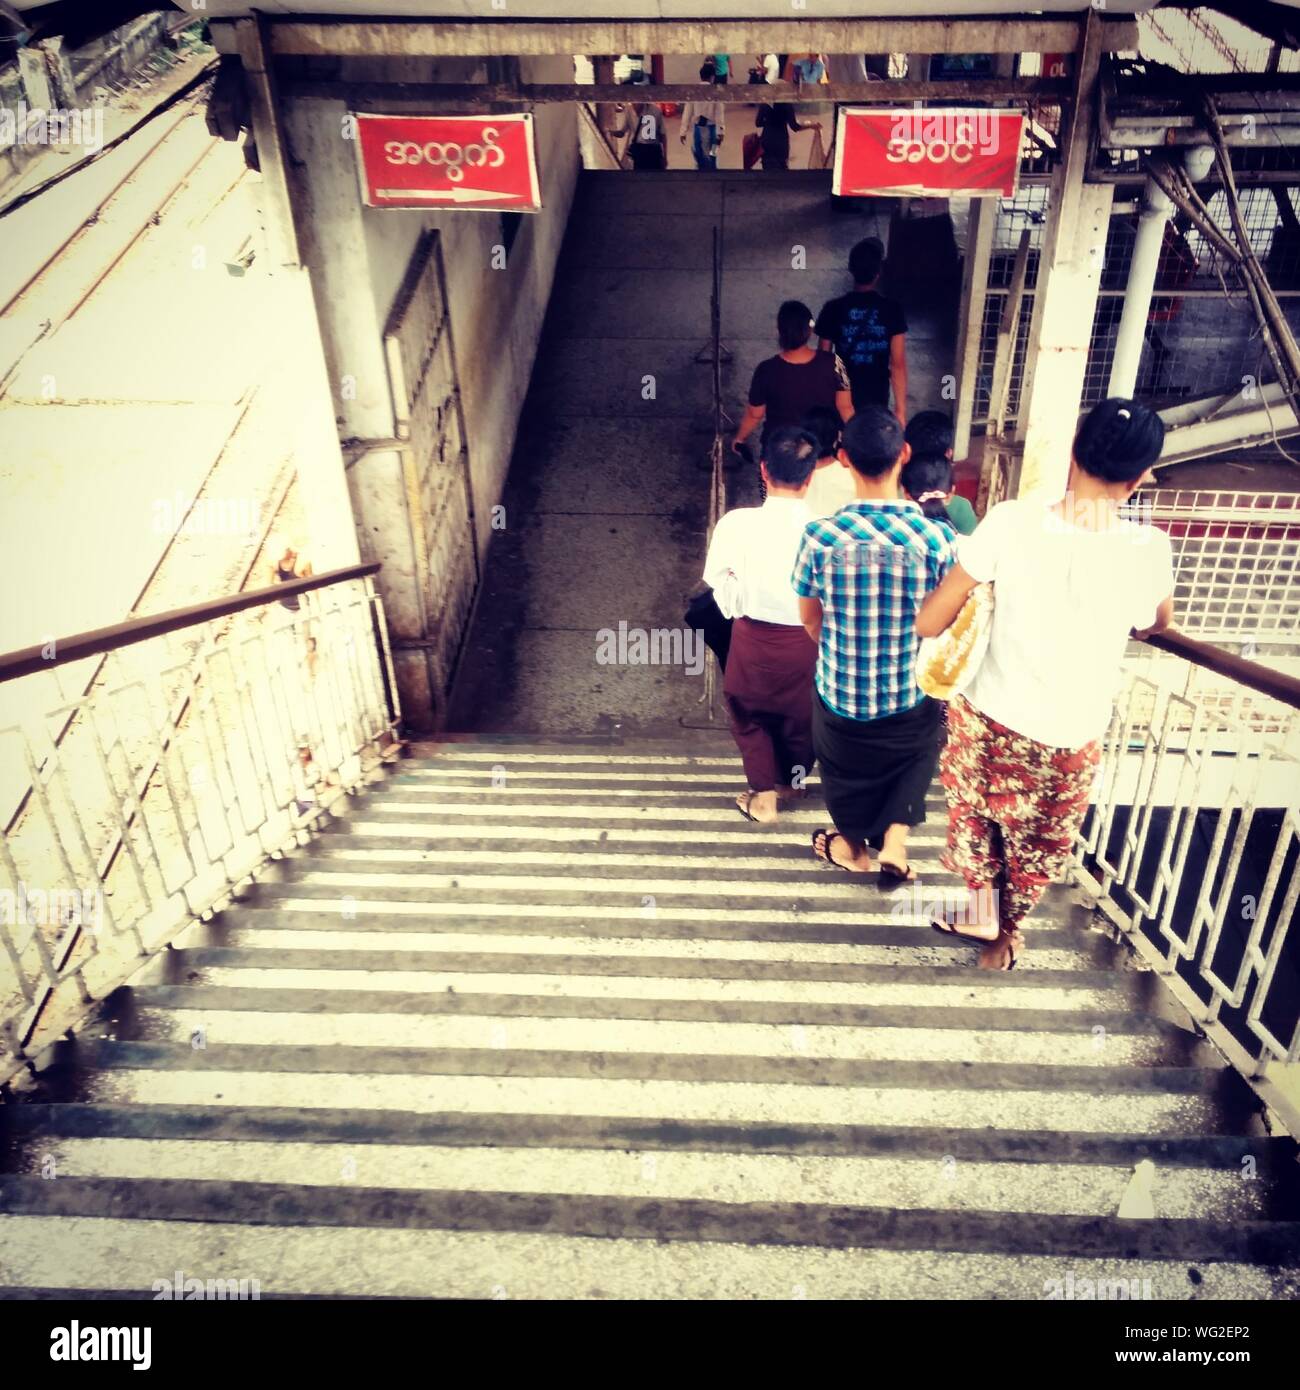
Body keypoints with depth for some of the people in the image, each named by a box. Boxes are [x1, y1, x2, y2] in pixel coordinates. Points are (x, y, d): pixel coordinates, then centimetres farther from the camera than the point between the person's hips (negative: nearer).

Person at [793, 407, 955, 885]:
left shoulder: (821, 535, -19)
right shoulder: (934, 536, -19)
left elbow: (809, 617, -5)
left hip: (838, 688, 0)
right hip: (911, 691, 0)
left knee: (846, 766, 27)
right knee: (915, 754, 32)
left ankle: (854, 848, 48)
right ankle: (894, 839, 23)